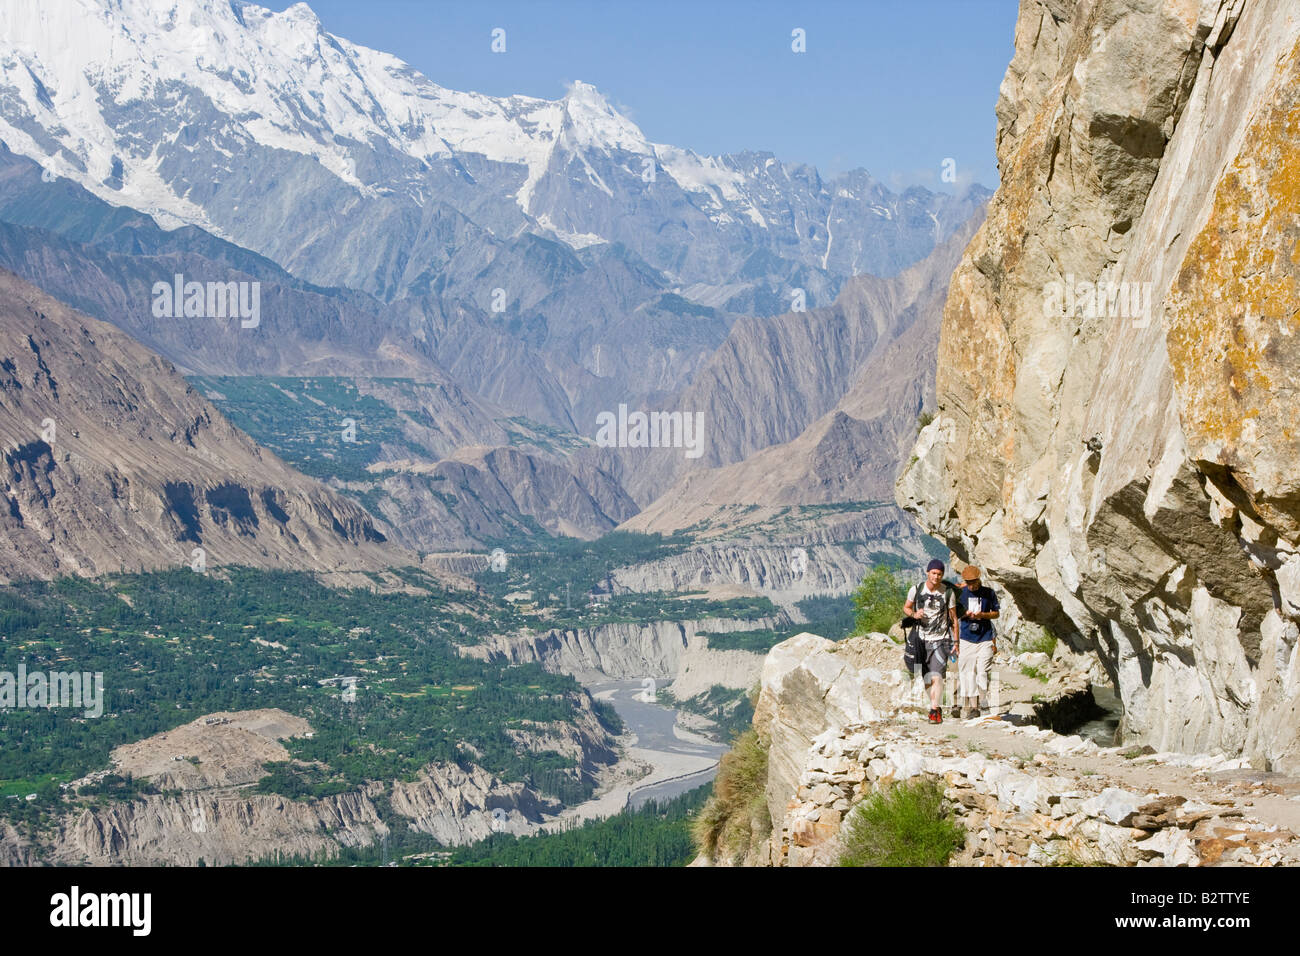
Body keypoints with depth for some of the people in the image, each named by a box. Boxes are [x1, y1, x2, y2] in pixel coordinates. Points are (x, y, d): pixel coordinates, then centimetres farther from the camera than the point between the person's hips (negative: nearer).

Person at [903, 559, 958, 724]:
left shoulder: (947, 592, -4)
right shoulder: (916, 589, -2)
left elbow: (953, 618, 3)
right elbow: (906, 607, 13)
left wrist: (955, 642, 2)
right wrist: (914, 614, -10)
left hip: (941, 640, -2)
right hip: (922, 640, 2)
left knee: (936, 676, -17)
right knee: (927, 679, 8)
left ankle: (934, 711, -15)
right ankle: (938, 707, 24)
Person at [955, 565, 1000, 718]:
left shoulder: (988, 593, 1)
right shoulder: (961, 593, 4)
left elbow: (996, 613, 8)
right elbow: (954, 615, 11)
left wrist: (982, 615, -10)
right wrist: (965, 614, -10)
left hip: (985, 638, -2)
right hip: (967, 639, 2)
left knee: (982, 672, -10)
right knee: (968, 674, 1)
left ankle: (983, 704, 3)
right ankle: (972, 707, 7)